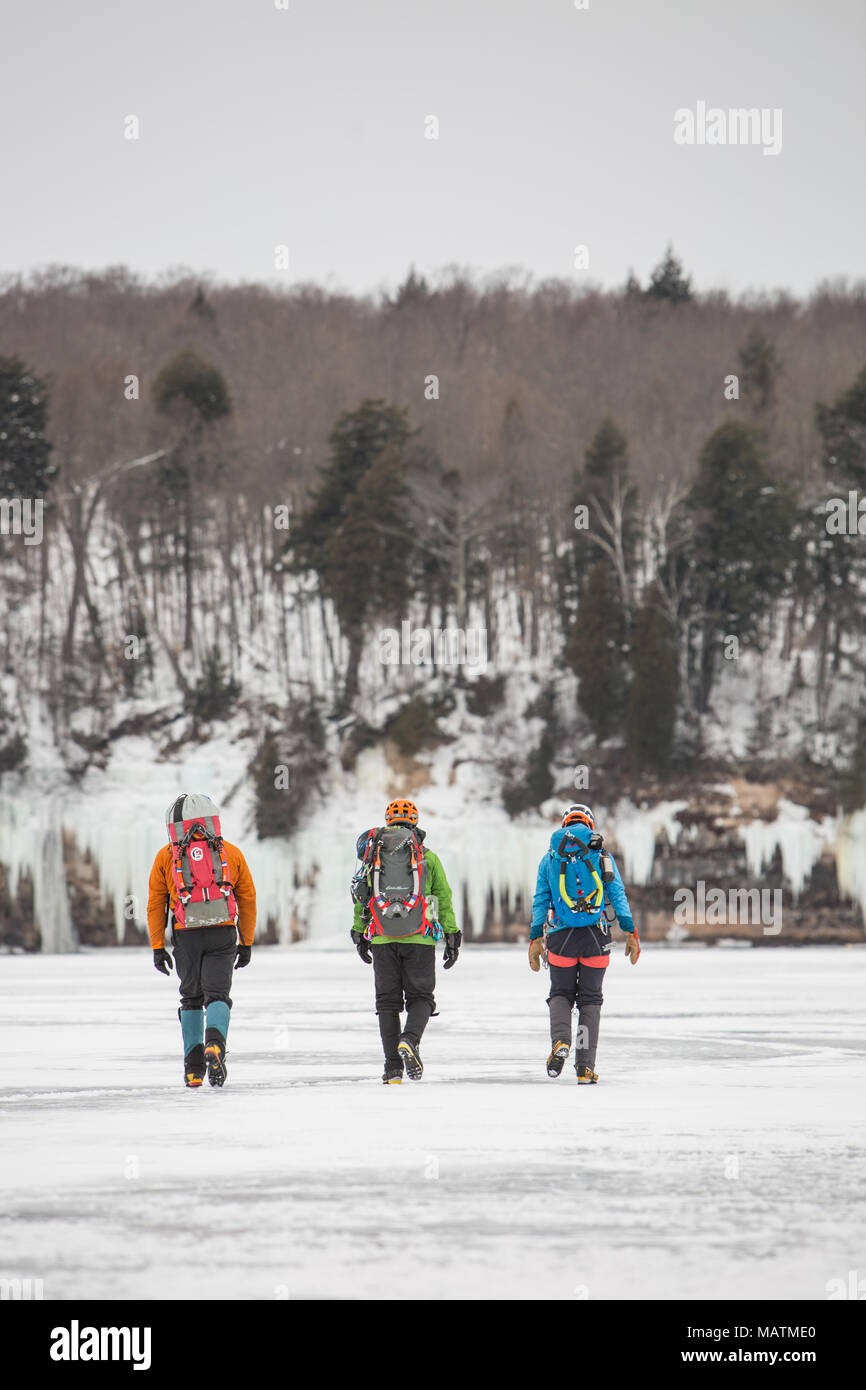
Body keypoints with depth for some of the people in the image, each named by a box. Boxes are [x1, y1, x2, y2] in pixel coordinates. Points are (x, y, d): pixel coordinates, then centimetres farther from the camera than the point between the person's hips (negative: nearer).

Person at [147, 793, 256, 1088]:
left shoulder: (166, 857, 7)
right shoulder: (231, 853, 9)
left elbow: (155, 905, 6)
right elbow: (248, 900, 10)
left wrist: (157, 947, 9)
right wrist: (246, 942, 16)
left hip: (186, 936, 0)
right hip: (222, 934, 0)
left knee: (191, 997, 14)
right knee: (217, 994, 1)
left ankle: (193, 1065, 10)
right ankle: (215, 1043, -27)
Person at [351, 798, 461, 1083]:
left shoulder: (373, 854, 10)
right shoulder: (428, 857, 6)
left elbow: (361, 897, 12)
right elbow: (444, 899, 5)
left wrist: (359, 934, 19)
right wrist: (452, 936, 10)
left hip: (383, 939, 1)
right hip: (420, 938, -1)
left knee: (388, 1002, 7)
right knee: (420, 998, 7)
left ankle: (393, 1068, 1)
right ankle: (410, 1040, -23)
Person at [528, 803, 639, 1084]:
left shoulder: (550, 859, 7)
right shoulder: (602, 857, 5)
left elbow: (540, 901, 6)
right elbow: (618, 895, 0)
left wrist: (535, 940, 9)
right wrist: (631, 934, 2)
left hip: (561, 936, 0)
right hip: (596, 937, 0)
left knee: (560, 994, 15)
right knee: (590, 1000, 8)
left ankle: (560, 1041, -15)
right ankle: (585, 1067, 2)